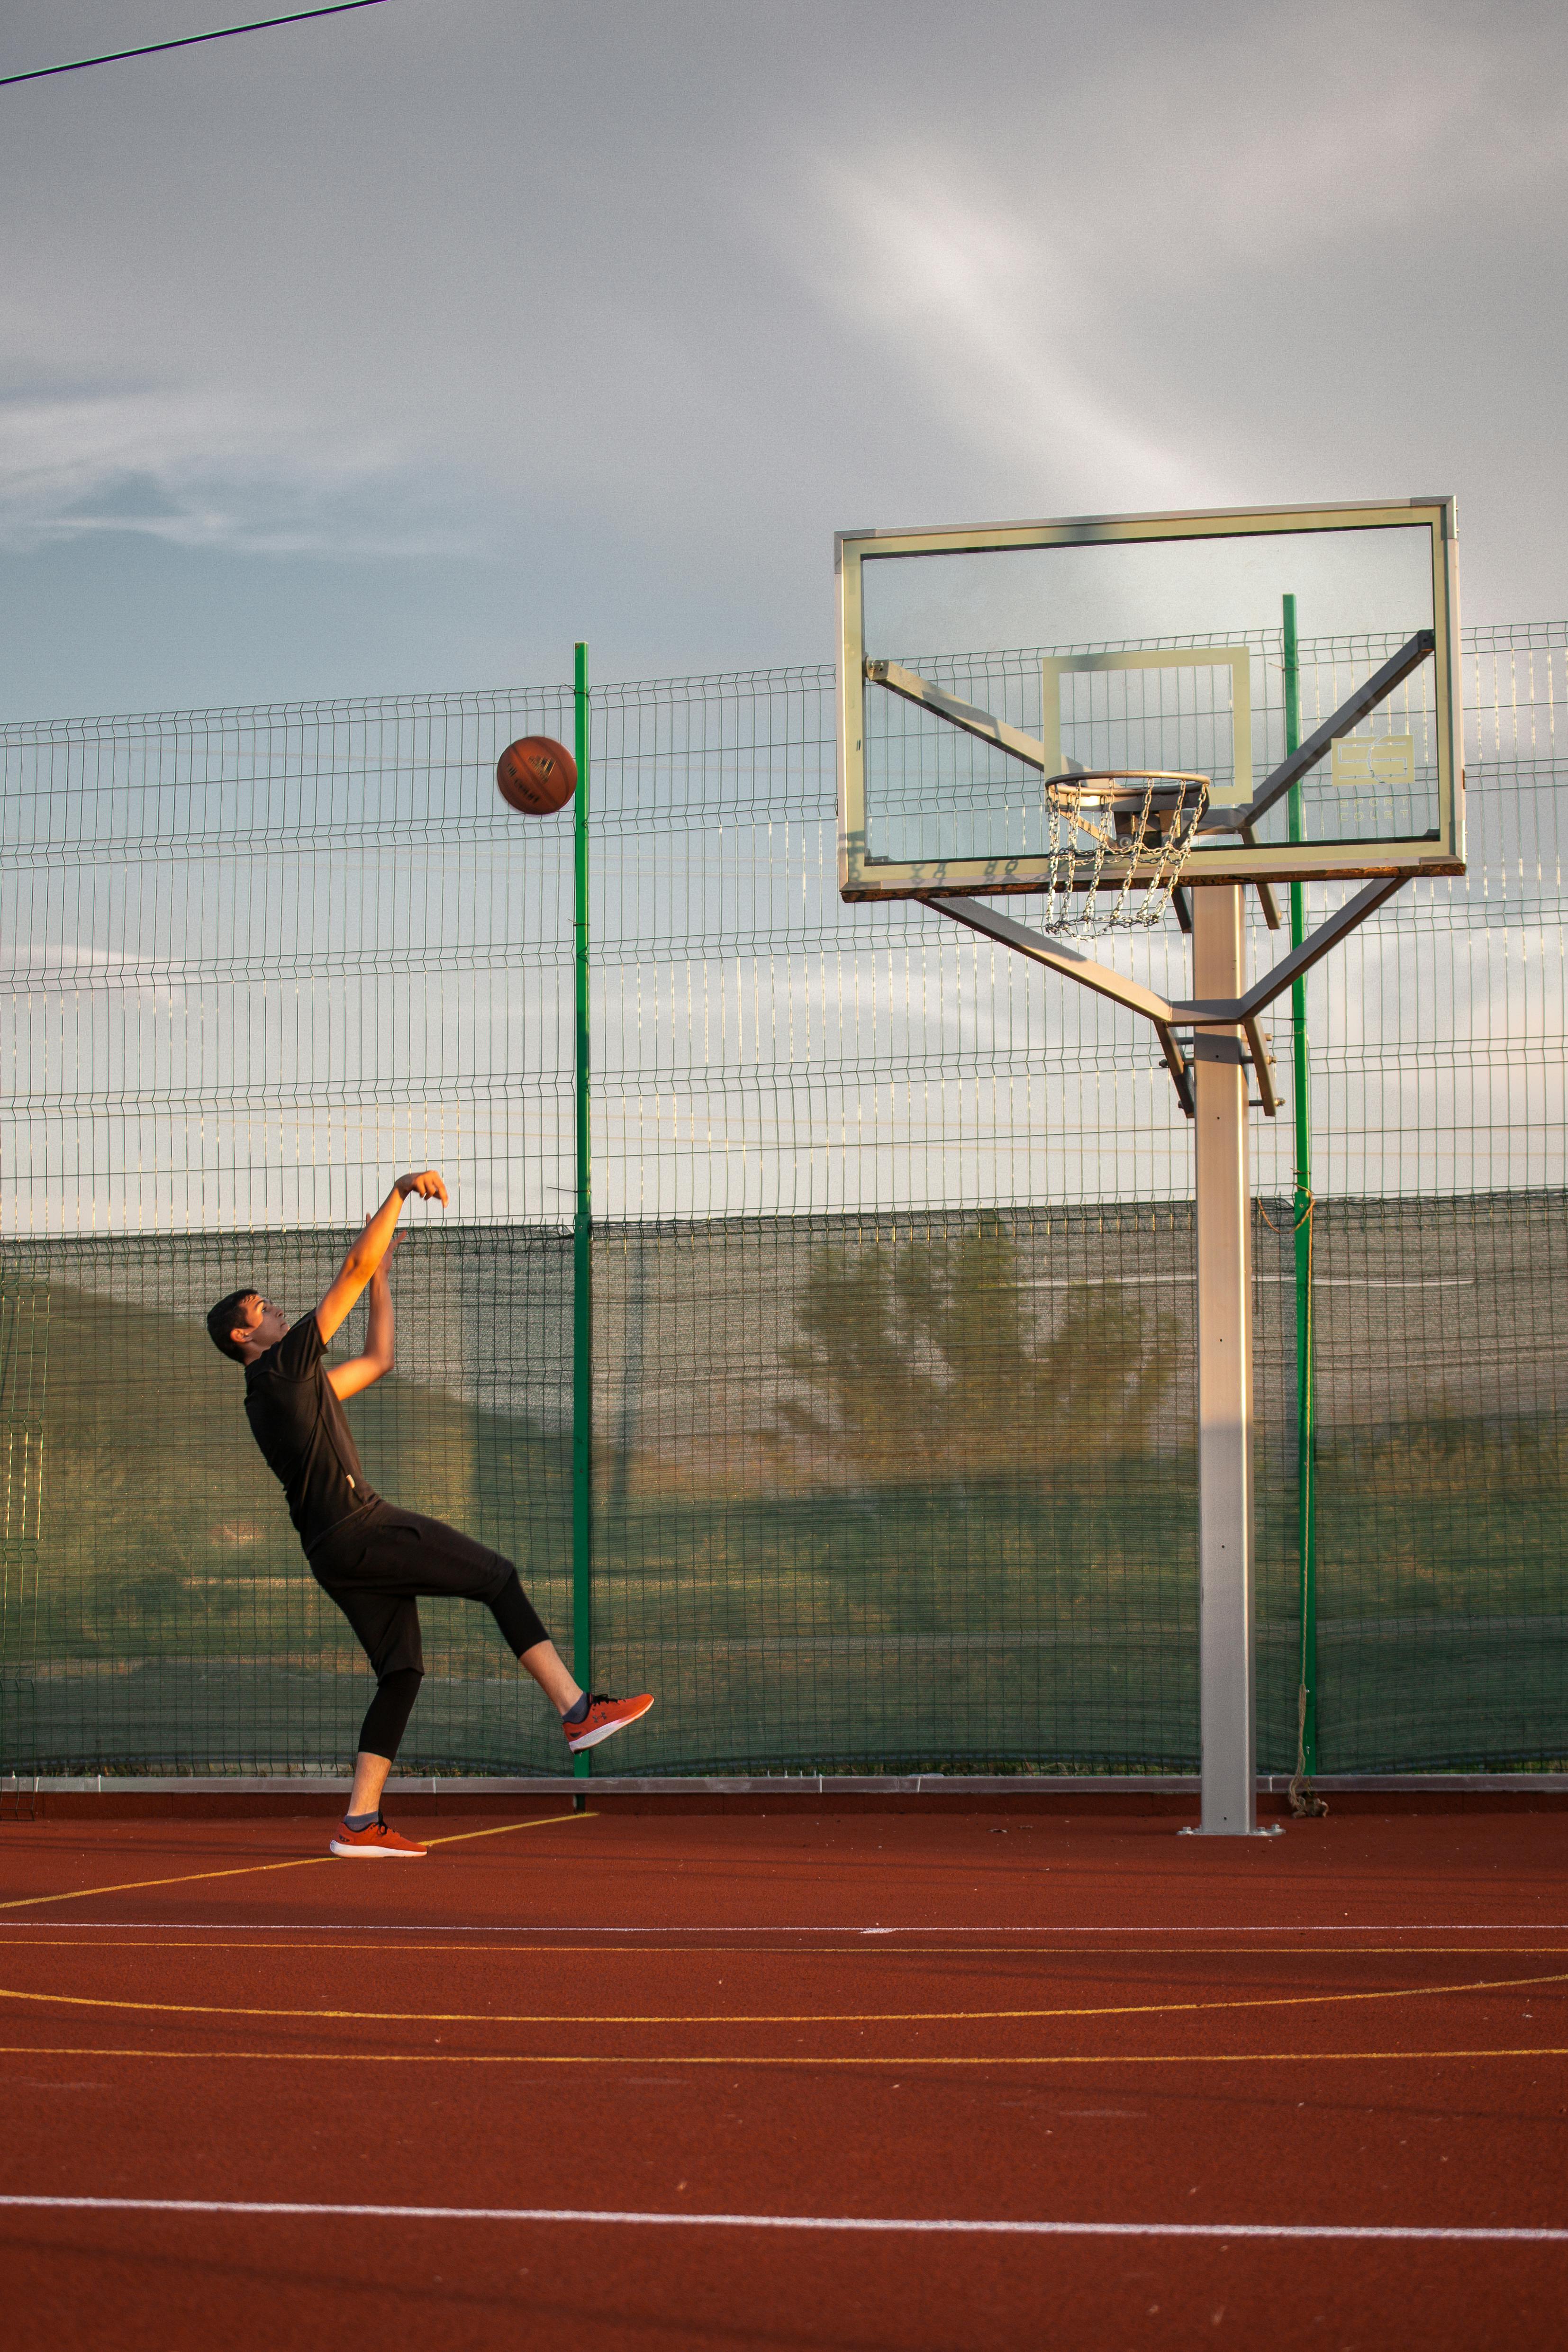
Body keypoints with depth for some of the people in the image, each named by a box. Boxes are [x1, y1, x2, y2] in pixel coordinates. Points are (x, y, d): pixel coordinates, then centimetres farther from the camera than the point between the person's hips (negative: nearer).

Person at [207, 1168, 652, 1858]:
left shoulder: (284, 1389, 23)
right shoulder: (282, 1367, -4)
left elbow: (377, 1361, 33)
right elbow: (353, 1271, -8)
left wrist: (381, 1273, 34)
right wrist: (402, 1191, -3)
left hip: (340, 1551, 10)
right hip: (356, 1531, -10)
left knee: (401, 1672, 6)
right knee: (498, 1576, -10)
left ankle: (359, 1823, 1)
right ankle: (576, 1710, -16)